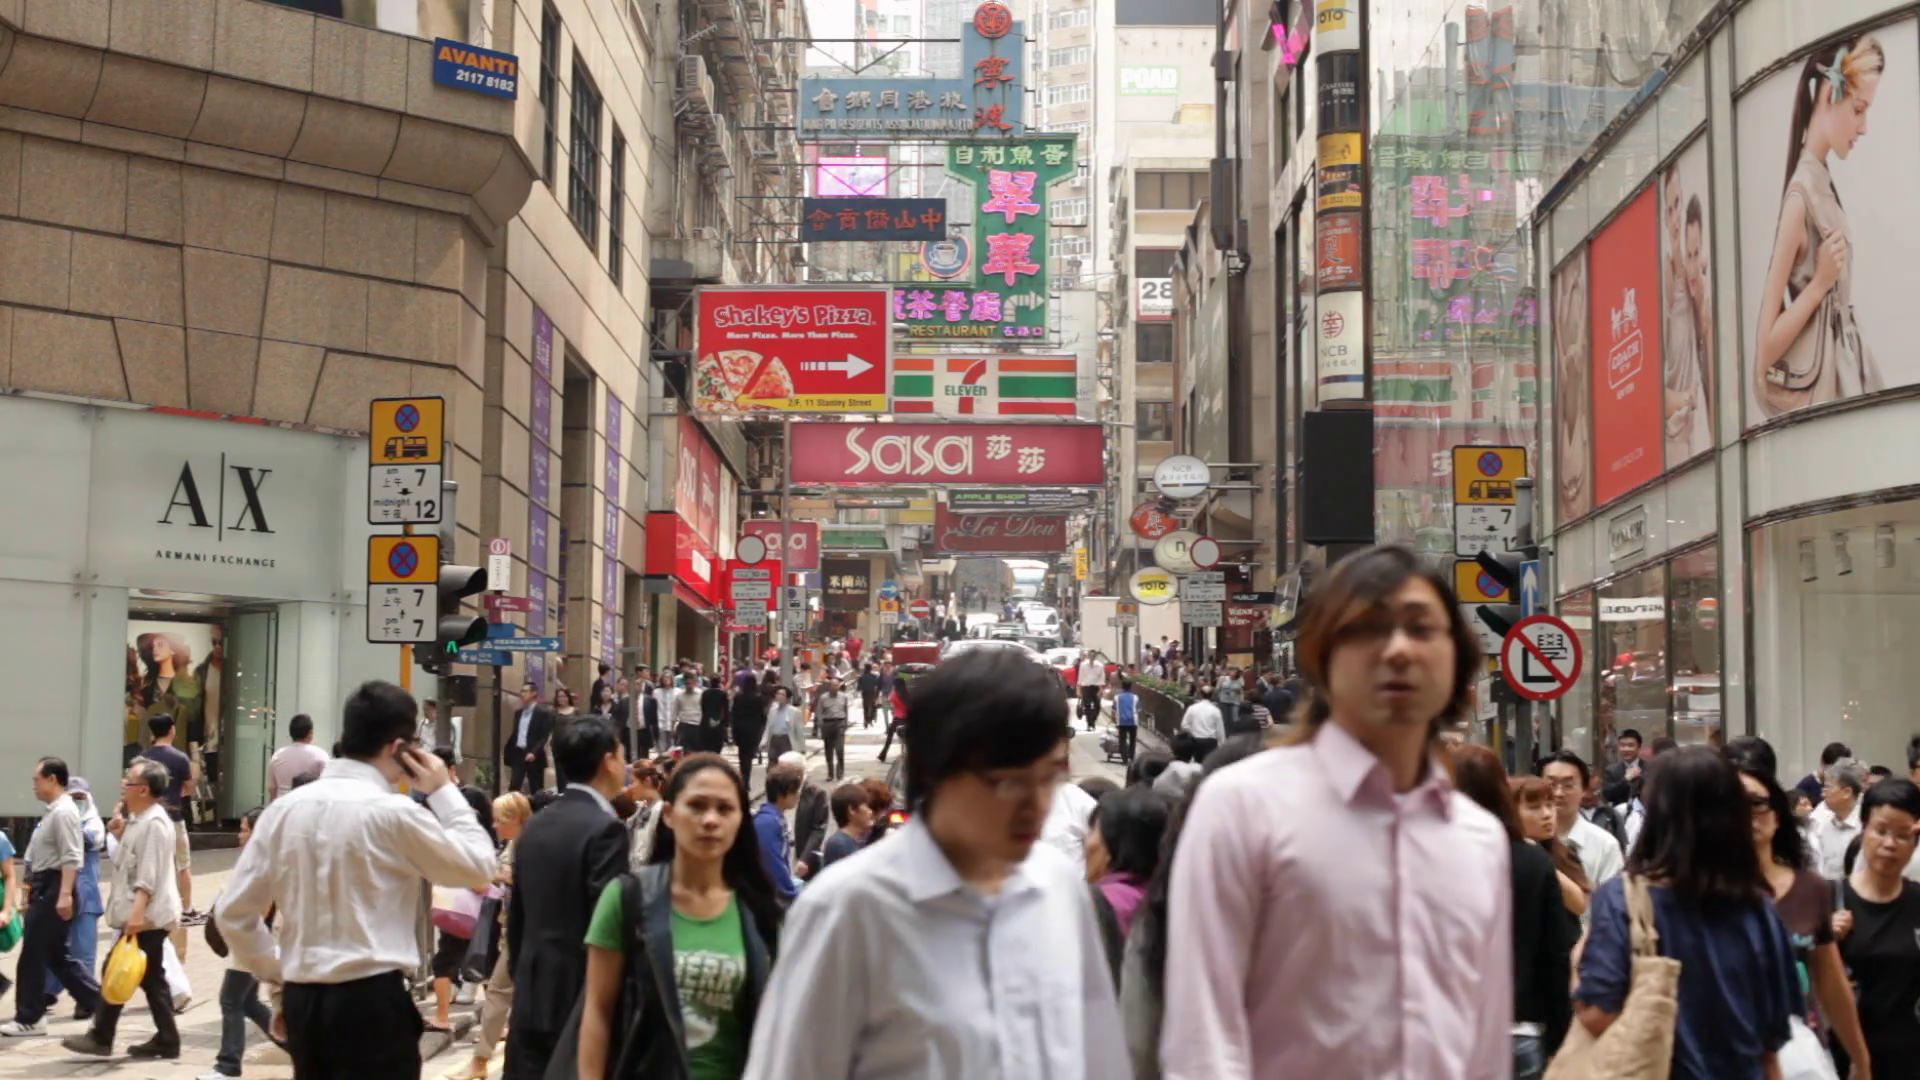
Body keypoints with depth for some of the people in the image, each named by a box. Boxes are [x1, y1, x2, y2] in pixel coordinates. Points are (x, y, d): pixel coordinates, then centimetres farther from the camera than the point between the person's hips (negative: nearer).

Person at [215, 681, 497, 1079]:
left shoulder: (285, 808, 4)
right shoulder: (395, 813, -11)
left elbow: (234, 913, 6)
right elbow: (478, 867, 1)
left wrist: (275, 971, 18)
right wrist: (443, 791, 7)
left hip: (302, 999, 6)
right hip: (373, 1000, -6)